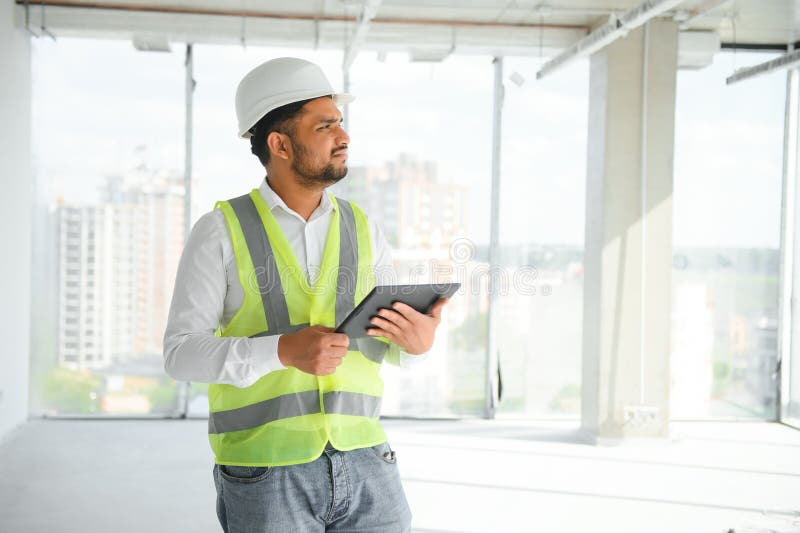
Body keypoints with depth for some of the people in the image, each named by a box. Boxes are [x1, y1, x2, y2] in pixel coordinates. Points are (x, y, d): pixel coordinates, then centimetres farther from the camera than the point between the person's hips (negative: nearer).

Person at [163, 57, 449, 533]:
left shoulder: (361, 229, 9)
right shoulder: (221, 231, -2)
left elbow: (396, 343, 12)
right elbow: (182, 352, -7)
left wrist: (420, 341, -12)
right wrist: (283, 350, -22)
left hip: (364, 463, 3)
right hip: (266, 473, -3)